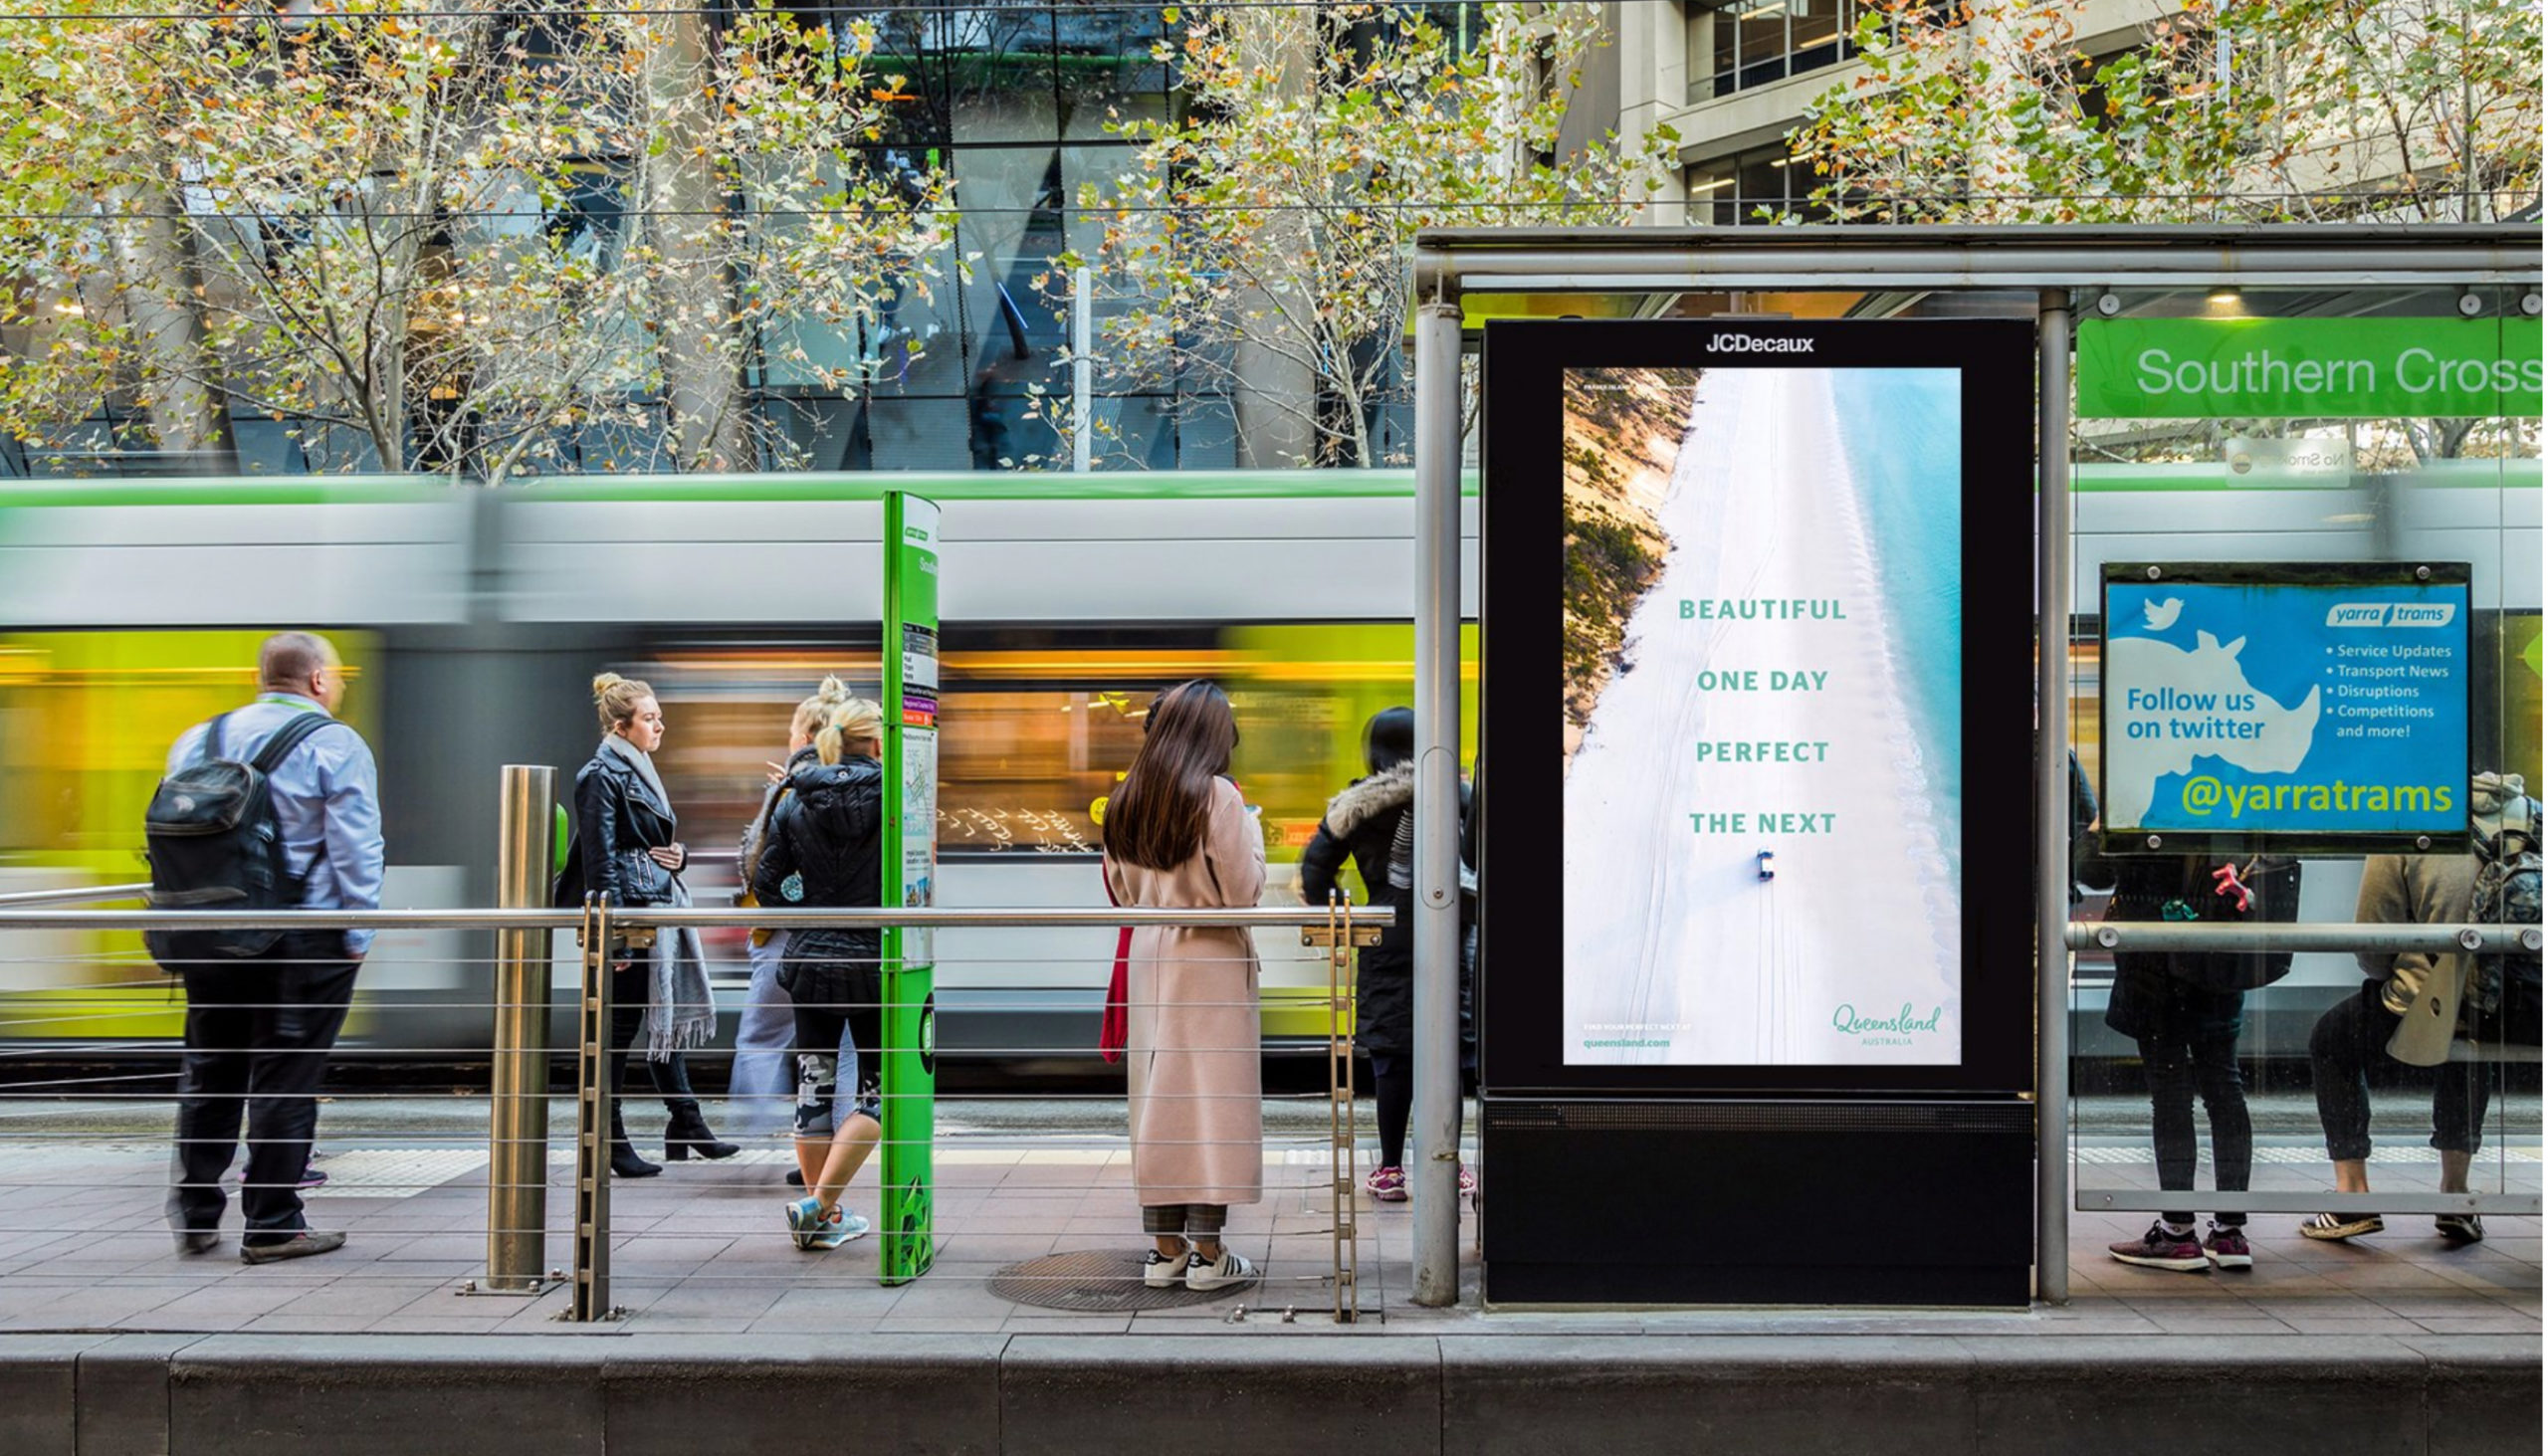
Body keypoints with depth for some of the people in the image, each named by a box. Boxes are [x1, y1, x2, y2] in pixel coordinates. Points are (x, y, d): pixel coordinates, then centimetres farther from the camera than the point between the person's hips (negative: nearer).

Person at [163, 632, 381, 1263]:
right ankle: (271, 1226, 4)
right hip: (306, 942, -5)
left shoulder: (198, 739, 12)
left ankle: (195, 1212, 18)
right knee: (286, 1079, 0)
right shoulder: (336, 745, -7)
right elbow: (355, 848, -12)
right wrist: (359, 934, -8)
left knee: (210, 1071, 16)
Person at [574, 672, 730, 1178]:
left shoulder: (639, 771, 17)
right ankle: (610, 1140, 5)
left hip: (661, 912, 10)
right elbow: (601, 860, -16)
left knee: (664, 1019, 14)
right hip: (631, 913, -10)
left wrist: (677, 854, 4)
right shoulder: (603, 775, -11)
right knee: (620, 1025, -3)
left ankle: (686, 1125, 20)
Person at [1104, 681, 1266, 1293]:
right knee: (1211, 1094, 0)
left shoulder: (1125, 801, 8)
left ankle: (1164, 1247, 14)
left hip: (1148, 955, 6)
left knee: (1156, 1096, 10)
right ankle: (1207, 1252, 1)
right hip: (1210, 960, -5)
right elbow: (1243, 890, -11)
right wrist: (1251, 831, 4)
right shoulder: (1215, 795, -11)